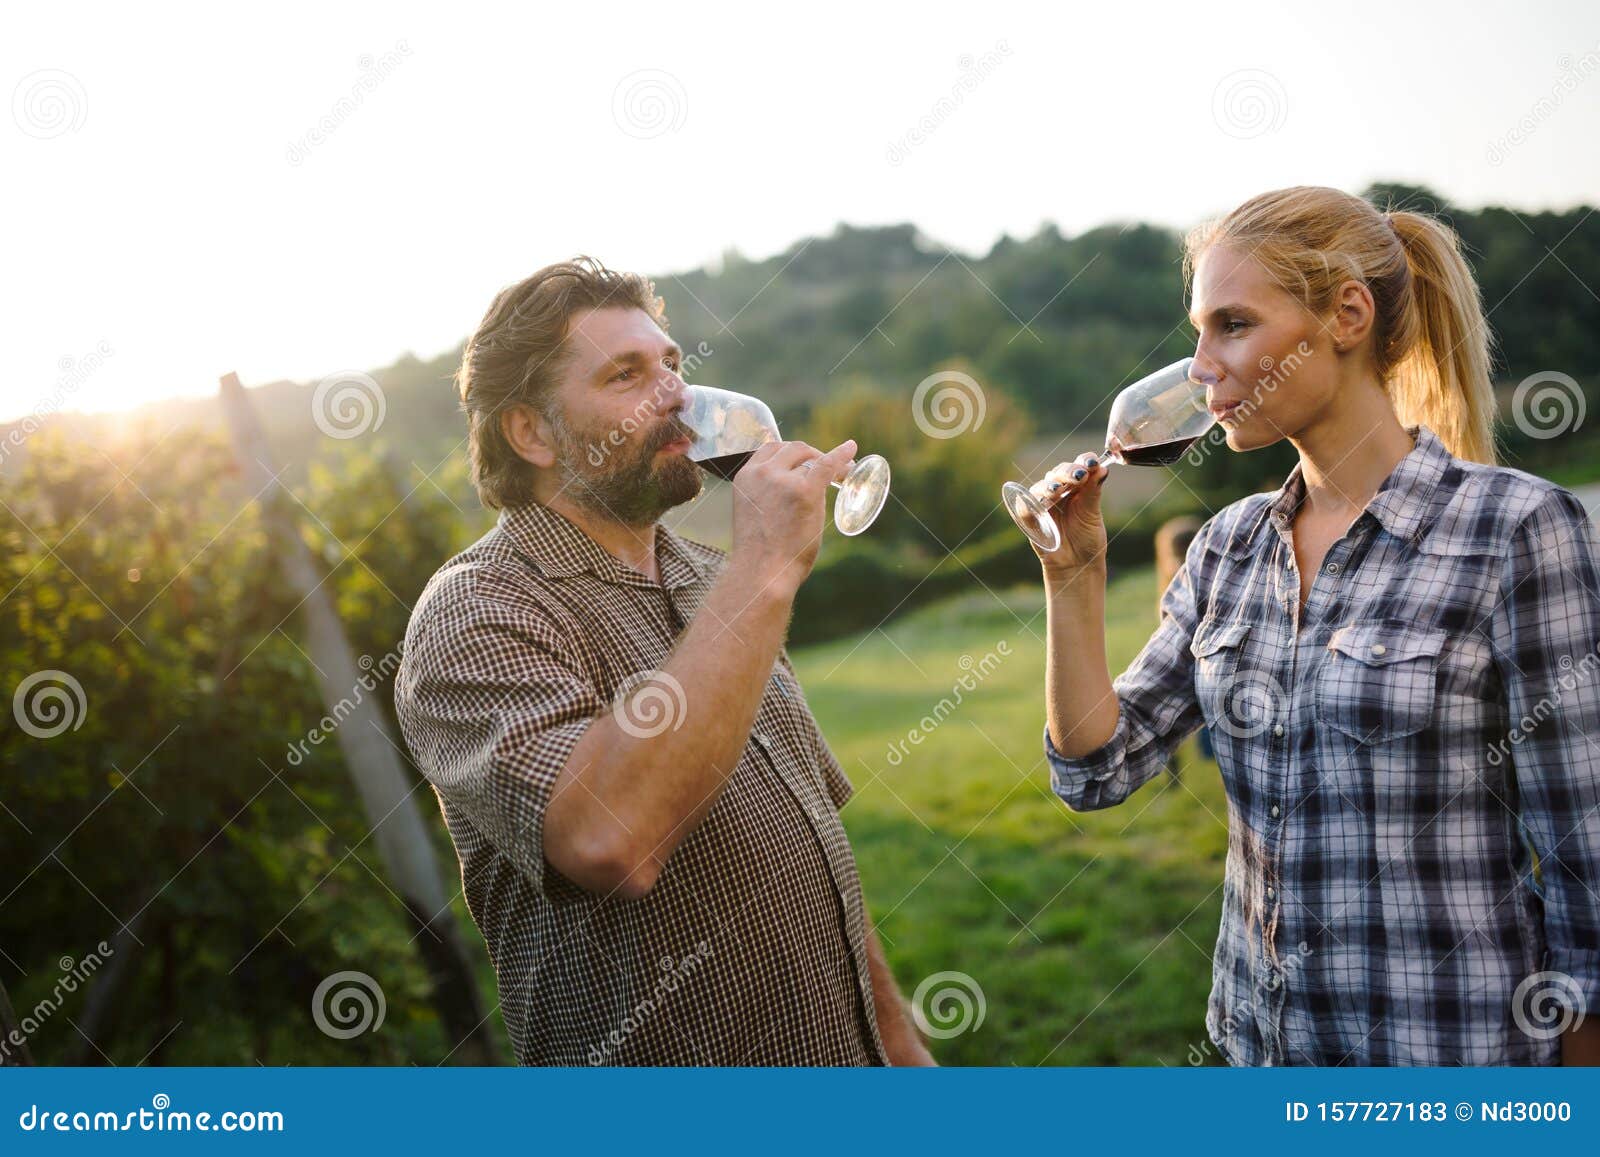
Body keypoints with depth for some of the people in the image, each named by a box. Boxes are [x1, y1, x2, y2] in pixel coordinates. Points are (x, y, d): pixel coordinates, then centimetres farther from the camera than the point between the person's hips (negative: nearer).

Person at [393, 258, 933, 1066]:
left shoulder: (711, 583, 8)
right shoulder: (476, 613, -17)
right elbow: (607, 840, -35)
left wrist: (898, 1037, 10)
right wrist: (766, 570, -30)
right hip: (668, 1059, -7)